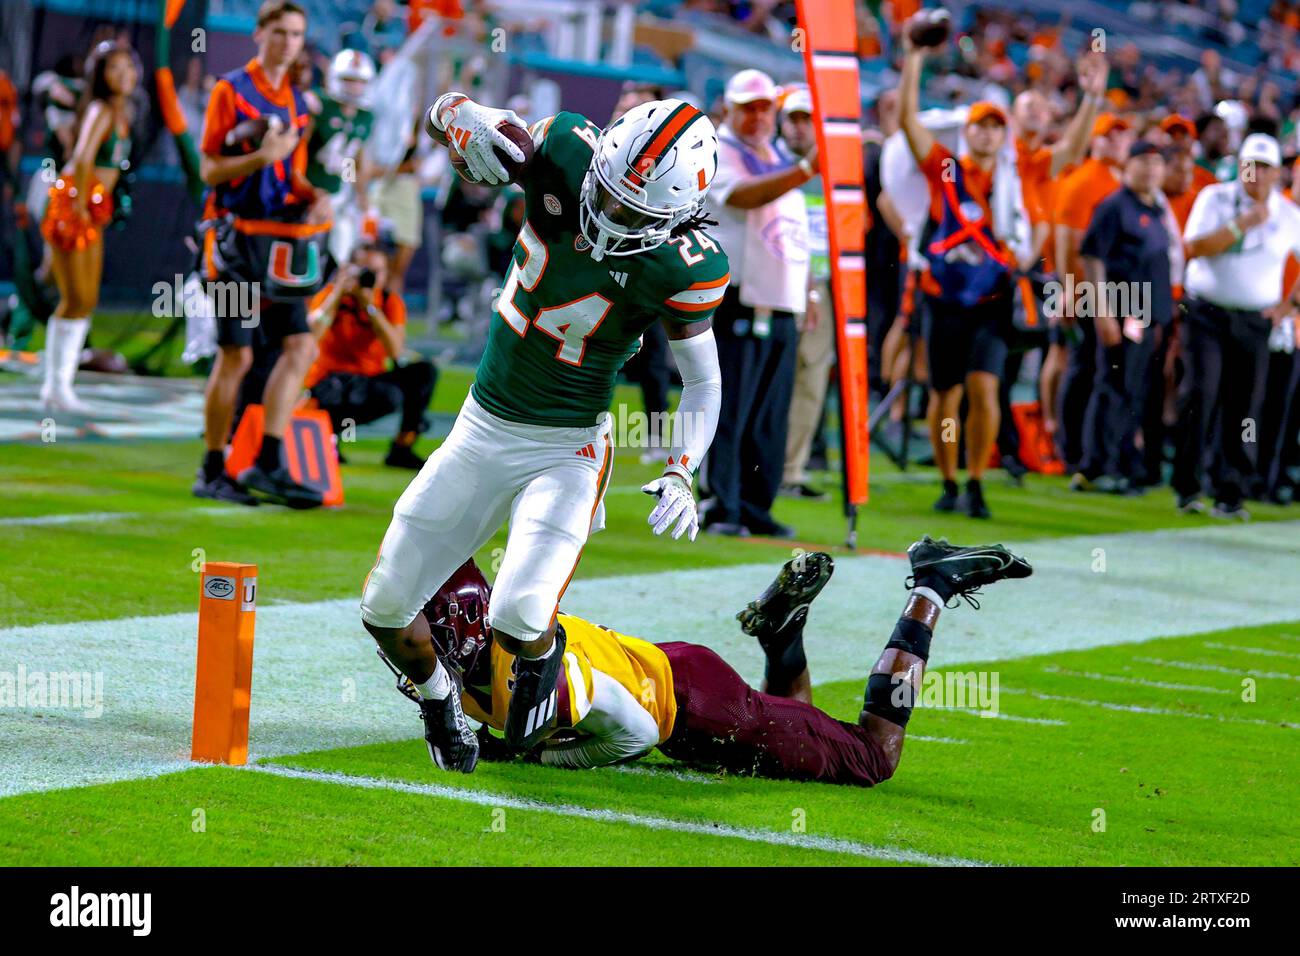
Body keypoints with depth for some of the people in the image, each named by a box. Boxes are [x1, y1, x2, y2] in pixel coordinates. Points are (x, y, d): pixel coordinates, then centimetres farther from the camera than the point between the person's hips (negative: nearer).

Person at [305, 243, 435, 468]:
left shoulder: (390, 302, 2)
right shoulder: (330, 295, -6)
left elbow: (395, 351, -13)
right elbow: (310, 335, -25)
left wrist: (369, 305, -18)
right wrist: (338, 293, -20)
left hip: (370, 378, 5)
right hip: (330, 380, -5)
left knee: (424, 371, -17)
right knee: (388, 396, -34)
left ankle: (401, 448, -6)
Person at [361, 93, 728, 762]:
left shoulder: (686, 268, -19)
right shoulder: (566, 151, -15)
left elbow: (702, 379, -5)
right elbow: (446, 110, -1)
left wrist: (681, 475, -19)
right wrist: (474, 132, -25)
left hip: (566, 449, -4)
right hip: (480, 430, 4)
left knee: (518, 620, -23)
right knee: (385, 610, 4)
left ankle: (543, 652, 15)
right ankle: (438, 694, 37)